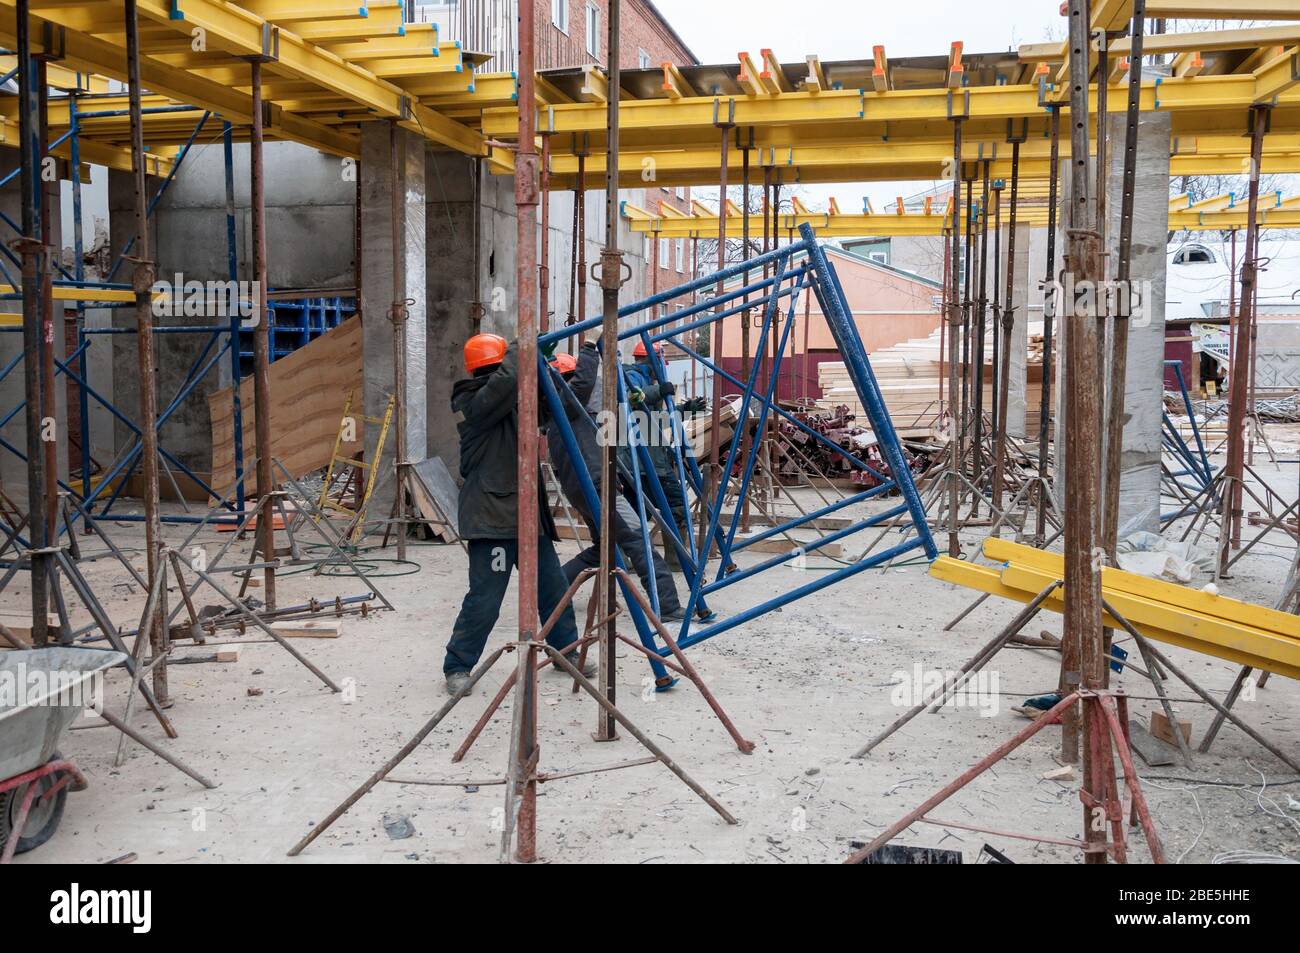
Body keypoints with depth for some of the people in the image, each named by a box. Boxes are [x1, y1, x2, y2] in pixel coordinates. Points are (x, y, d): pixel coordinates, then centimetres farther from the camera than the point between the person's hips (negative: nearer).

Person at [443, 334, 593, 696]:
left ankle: (566, 649, 30)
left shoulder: (505, 403, 18)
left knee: (553, 586, 14)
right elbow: (508, 380, -28)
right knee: (484, 598, -7)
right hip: (491, 516, -9)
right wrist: (518, 350, -9)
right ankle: (457, 667, 7)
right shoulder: (474, 403, -12)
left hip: (525, 511, 9)